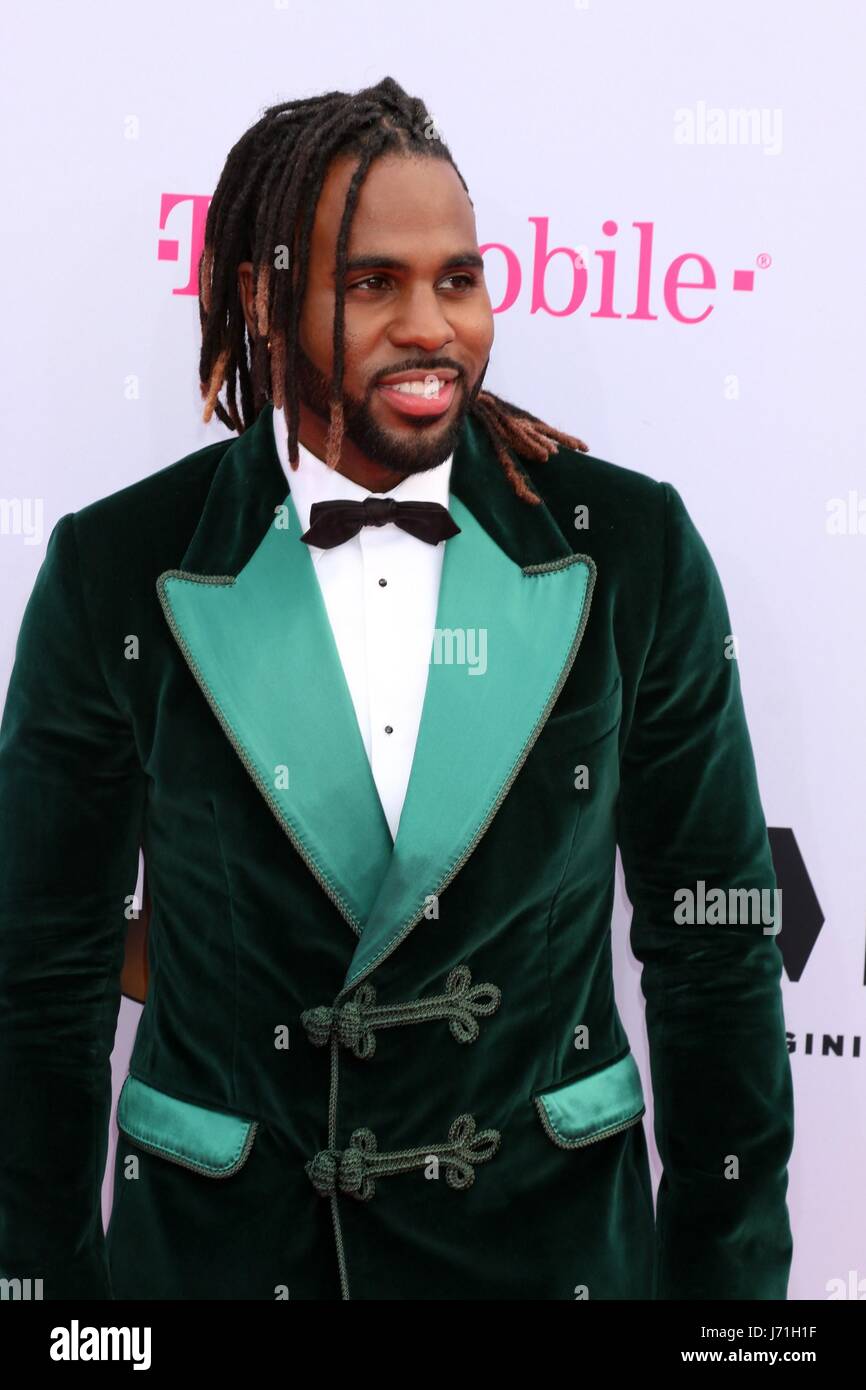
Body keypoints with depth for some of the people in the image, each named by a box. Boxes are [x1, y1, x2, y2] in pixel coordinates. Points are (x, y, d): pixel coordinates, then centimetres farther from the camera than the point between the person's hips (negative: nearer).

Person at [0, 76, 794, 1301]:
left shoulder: (633, 548, -7)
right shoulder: (117, 569, -8)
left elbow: (716, 943, -1)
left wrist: (732, 1267, 1)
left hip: (556, 1238, 1)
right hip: (221, 1244, 0)